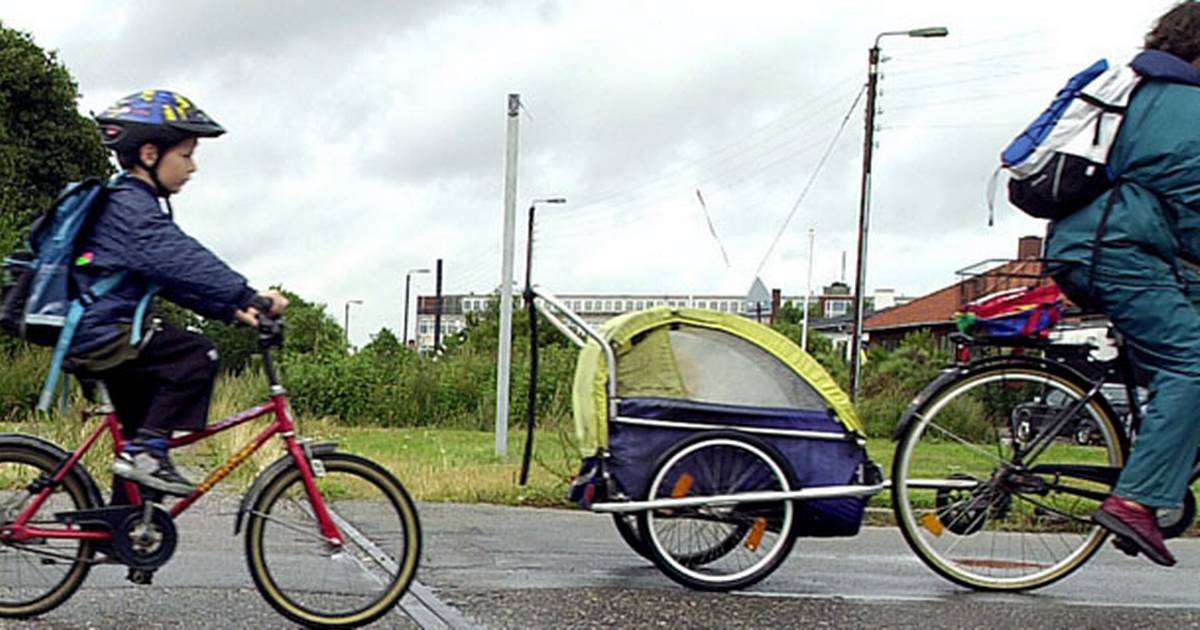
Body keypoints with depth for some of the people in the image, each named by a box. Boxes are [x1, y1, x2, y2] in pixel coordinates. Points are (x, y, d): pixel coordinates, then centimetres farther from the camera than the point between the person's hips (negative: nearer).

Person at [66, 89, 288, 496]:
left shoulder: (132, 203, 18)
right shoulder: (131, 205, -15)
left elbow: (175, 276, 17)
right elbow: (182, 262, -28)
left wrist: (232, 309, 7)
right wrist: (249, 296, -33)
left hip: (95, 336, 11)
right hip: (103, 336, -11)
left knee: (139, 433, 15)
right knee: (198, 355, -20)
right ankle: (145, 451, -17)